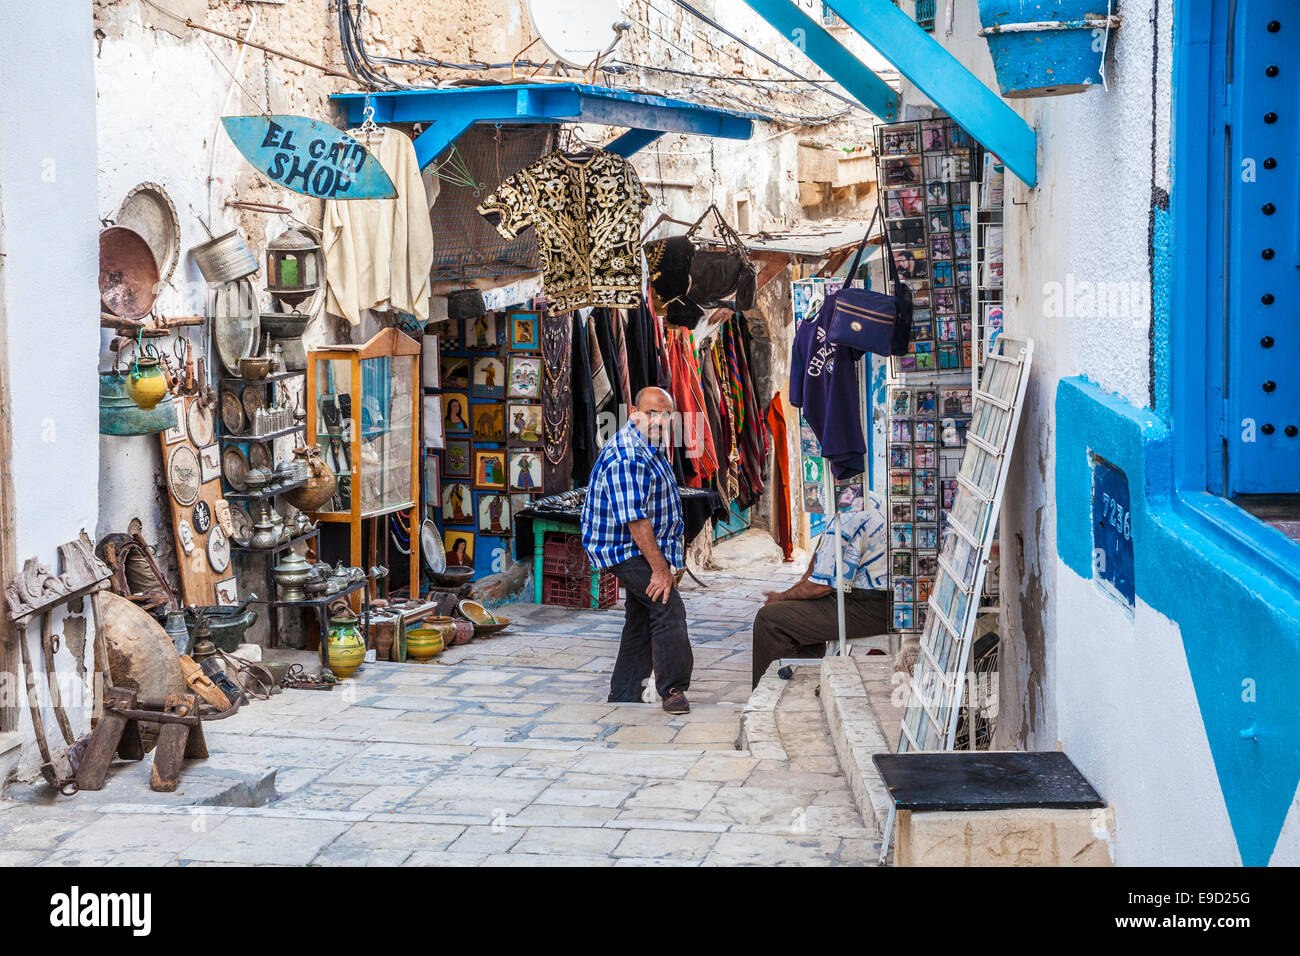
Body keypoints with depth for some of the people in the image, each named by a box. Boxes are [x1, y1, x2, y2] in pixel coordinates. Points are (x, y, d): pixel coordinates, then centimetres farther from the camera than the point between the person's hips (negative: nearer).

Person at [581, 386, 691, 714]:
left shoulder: (648, 448, 12)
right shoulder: (627, 457, -23)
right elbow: (635, 519, -28)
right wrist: (660, 568, -28)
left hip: (639, 551, 11)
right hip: (626, 550, -11)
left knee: (641, 620, 15)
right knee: (669, 608, -21)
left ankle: (623, 698, 24)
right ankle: (673, 691, -15)